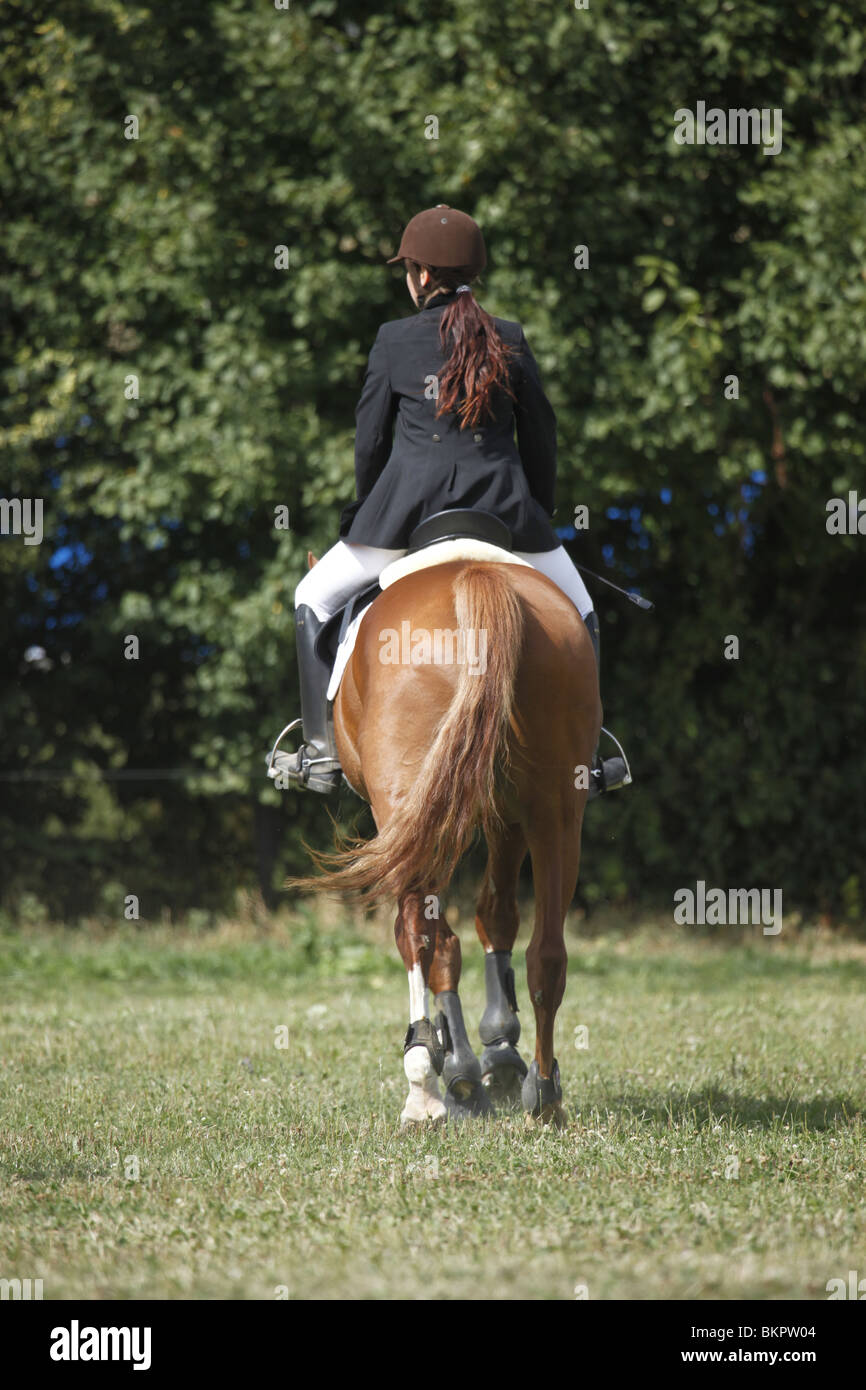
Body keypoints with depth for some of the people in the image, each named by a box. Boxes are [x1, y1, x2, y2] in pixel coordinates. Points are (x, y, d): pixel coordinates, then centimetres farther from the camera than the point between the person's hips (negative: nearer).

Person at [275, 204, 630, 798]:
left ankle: (323, 751, 10)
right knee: (579, 618, 21)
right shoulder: (510, 340, 7)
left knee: (314, 598, 18)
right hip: (501, 499, 1)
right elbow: (540, 434, 11)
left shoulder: (393, 339, 2)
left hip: (411, 502, -1)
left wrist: (371, 511, 21)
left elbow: (371, 437, 5)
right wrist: (540, 516, 23)